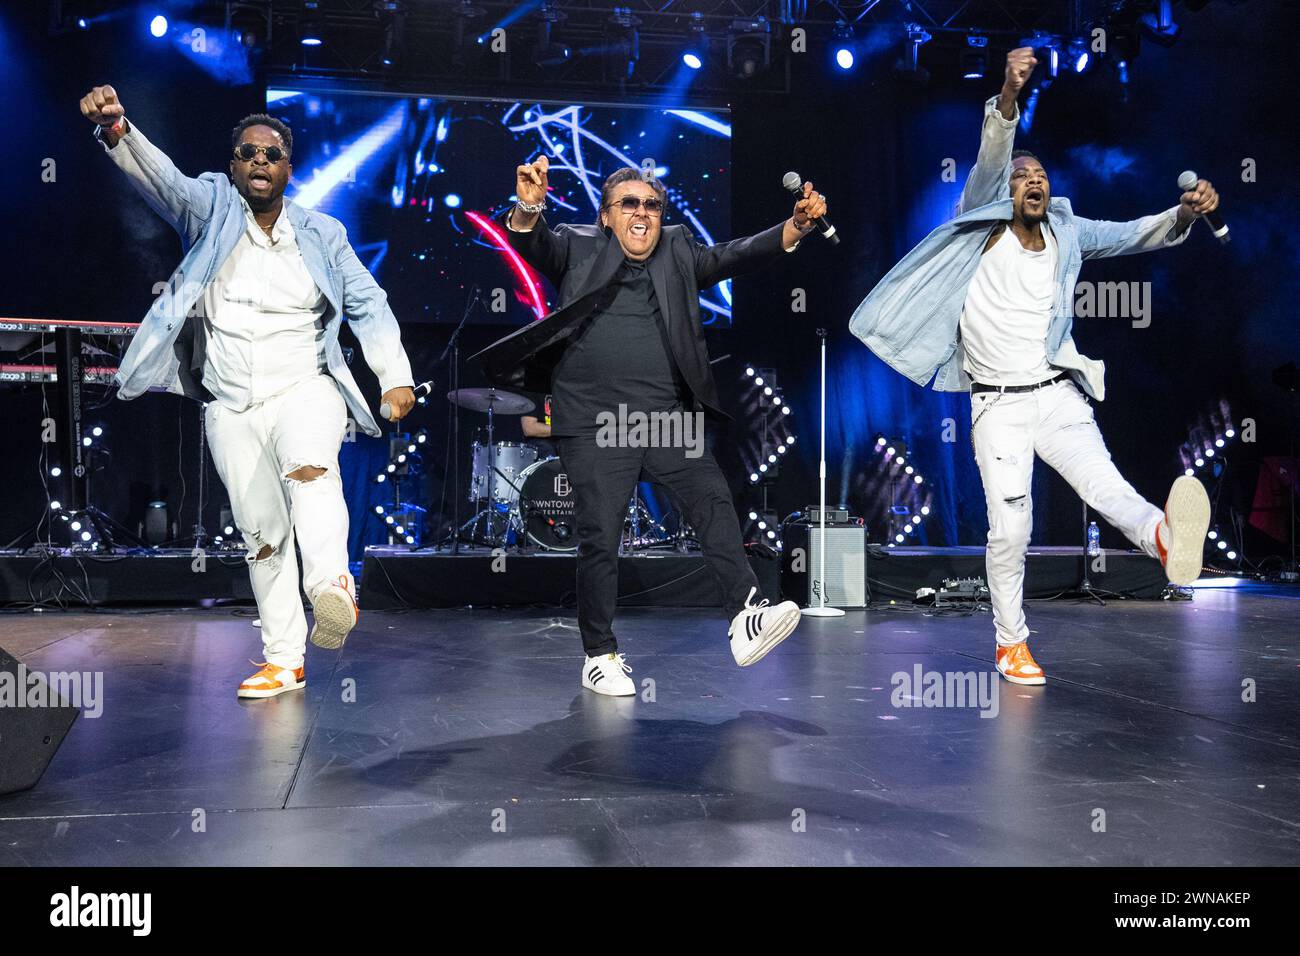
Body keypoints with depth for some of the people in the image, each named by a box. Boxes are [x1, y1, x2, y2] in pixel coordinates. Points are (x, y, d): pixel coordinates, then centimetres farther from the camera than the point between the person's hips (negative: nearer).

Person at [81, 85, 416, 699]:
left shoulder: (321, 233, 6)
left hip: (305, 389, -1)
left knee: (309, 469, -35)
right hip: (231, 406, 1)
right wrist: (116, 130, -35)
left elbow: (368, 305, 7)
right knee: (261, 534, 4)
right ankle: (283, 662, 13)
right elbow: (159, 177, -14)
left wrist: (395, 376, -5)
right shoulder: (211, 209, 4)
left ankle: (331, 585, -53)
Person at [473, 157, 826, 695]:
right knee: (600, 538, 0)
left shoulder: (678, 252, 15)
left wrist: (795, 227, -10)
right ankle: (600, 655, 12)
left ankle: (746, 617, -10)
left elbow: (737, 255, 6)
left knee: (714, 502, -10)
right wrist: (528, 208, -33)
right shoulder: (578, 247, 7)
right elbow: (533, 245, -10)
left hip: (668, 419, 3)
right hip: (594, 423, -3)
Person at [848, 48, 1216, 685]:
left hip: (1058, 392, 3)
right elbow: (989, 163, -18)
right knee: (1009, 527, -3)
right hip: (999, 404, -3)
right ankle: (1010, 642, 11)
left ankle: (1167, 540, -50)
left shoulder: (1065, 234, 10)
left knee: (1106, 484, -23)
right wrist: (1008, 98, -34)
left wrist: (1184, 213, -16)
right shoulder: (984, 226, -1)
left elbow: (1135, 234, 6)